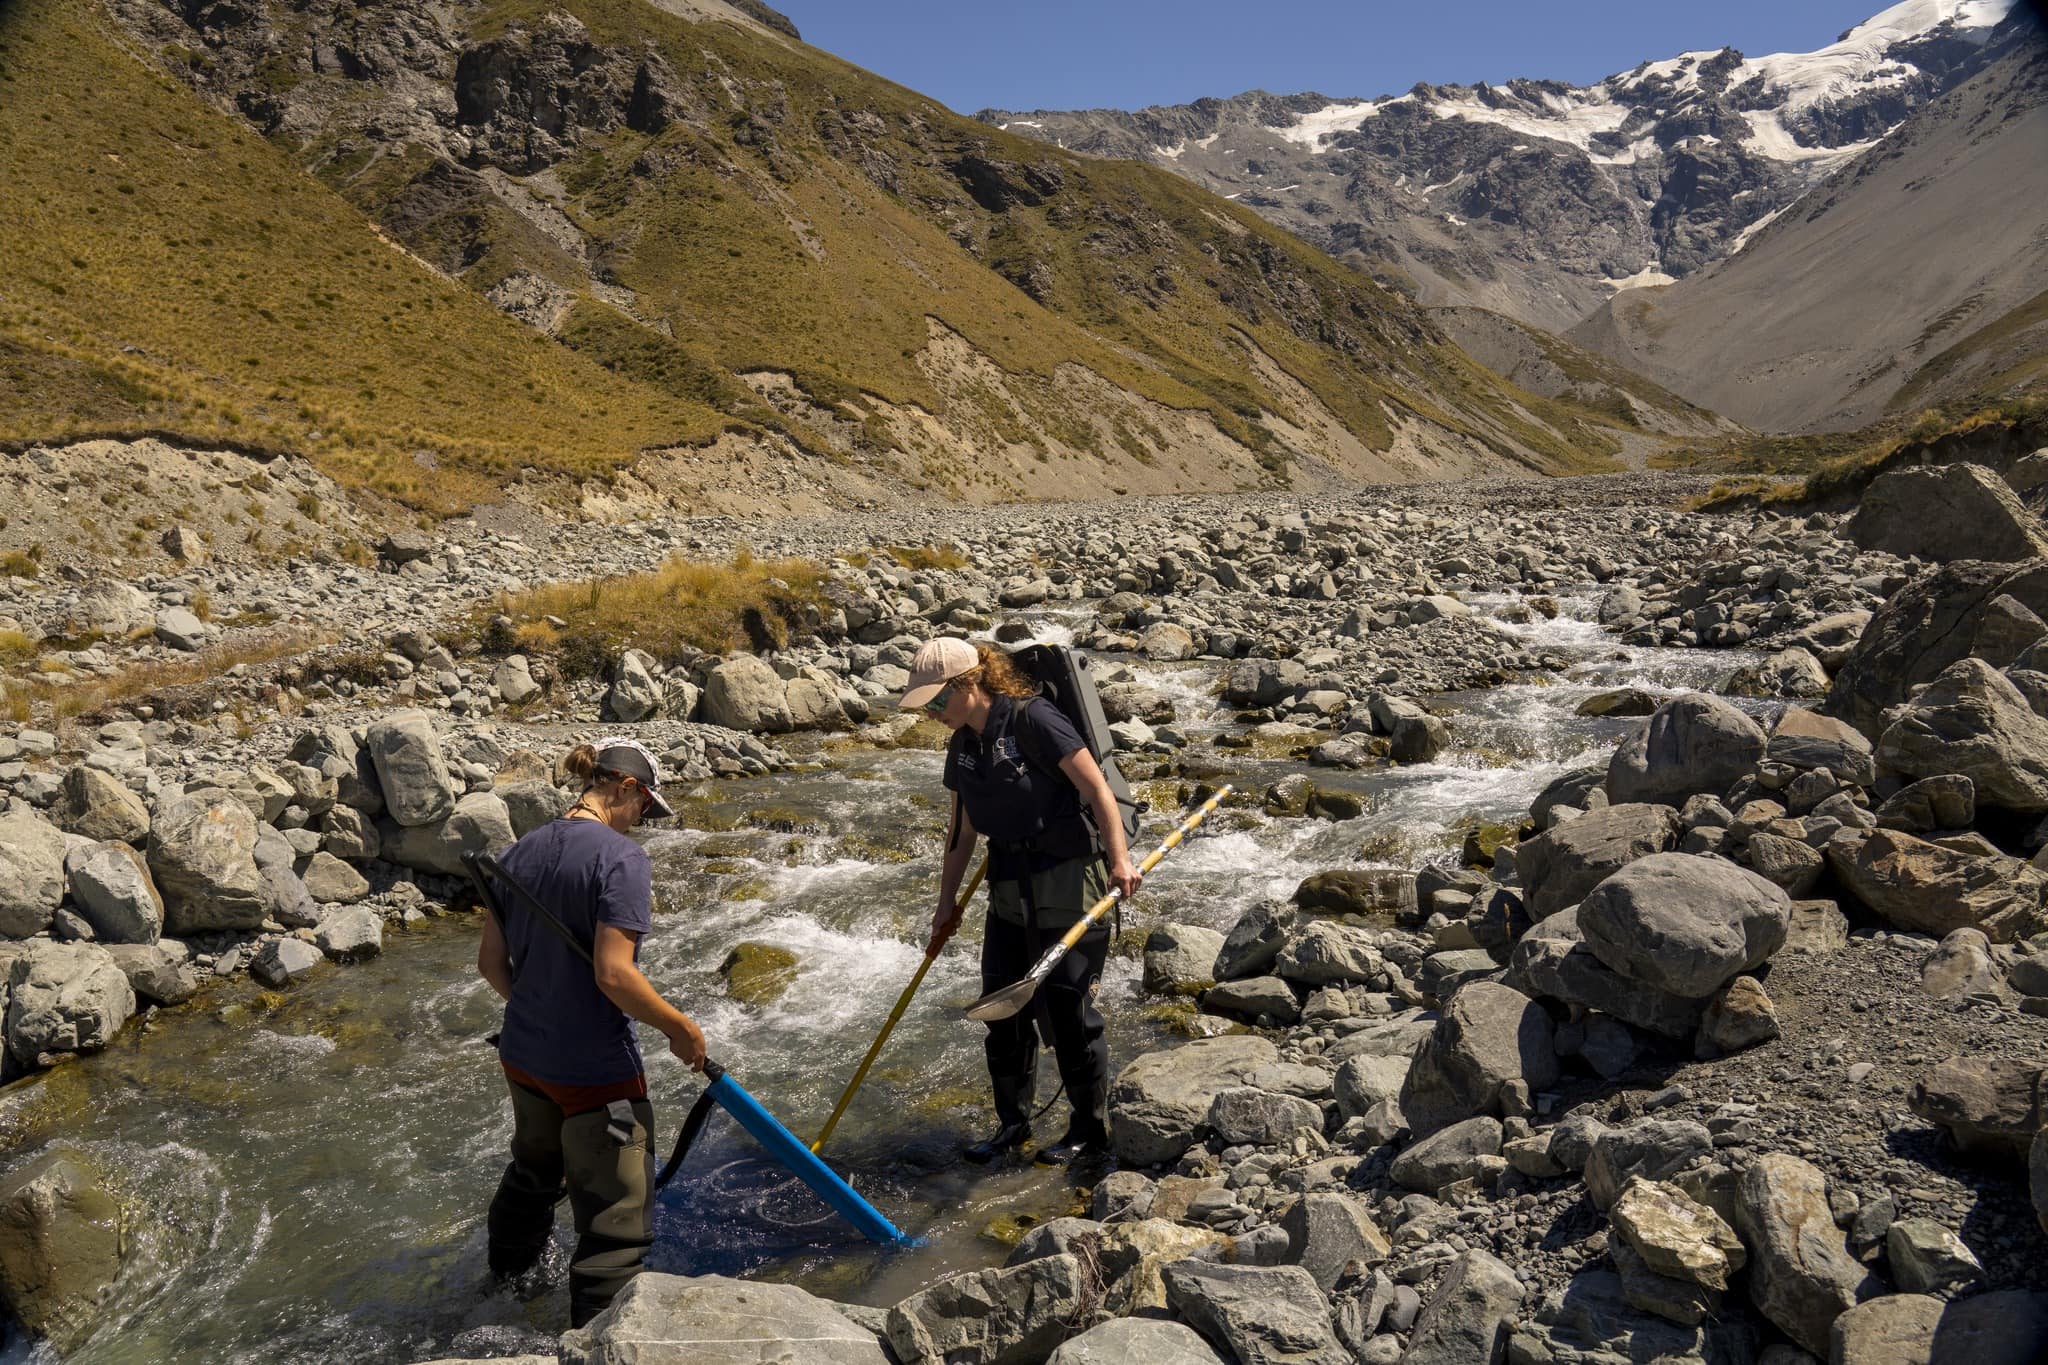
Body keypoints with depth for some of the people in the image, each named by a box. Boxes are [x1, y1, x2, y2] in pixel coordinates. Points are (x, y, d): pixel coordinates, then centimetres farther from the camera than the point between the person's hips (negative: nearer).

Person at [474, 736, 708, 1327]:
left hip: (523, 1056, 9)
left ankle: (508, 1279, 58)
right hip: (595, 1072, -9)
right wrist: (681, 1027, -14)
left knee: (533, 1173, 34)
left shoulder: (519, 853, 2)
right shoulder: (621, 858, -21)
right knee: (619, 1222, 5)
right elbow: (613, 974, -27)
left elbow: (491, 961, 8)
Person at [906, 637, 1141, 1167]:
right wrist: (946, 902, 19)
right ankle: (1013, 1124, 26)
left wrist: (1119, 858, -25)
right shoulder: (962, 746, 9)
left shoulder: (1032, 720, -15)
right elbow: (963, 830, 17)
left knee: (1067, 1006, -2)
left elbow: (1096, 788, -18)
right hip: (1011, 887, 8)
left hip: (1068, 880, -7)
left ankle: (1091, 1133, 14)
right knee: (1001, 1006, 9)